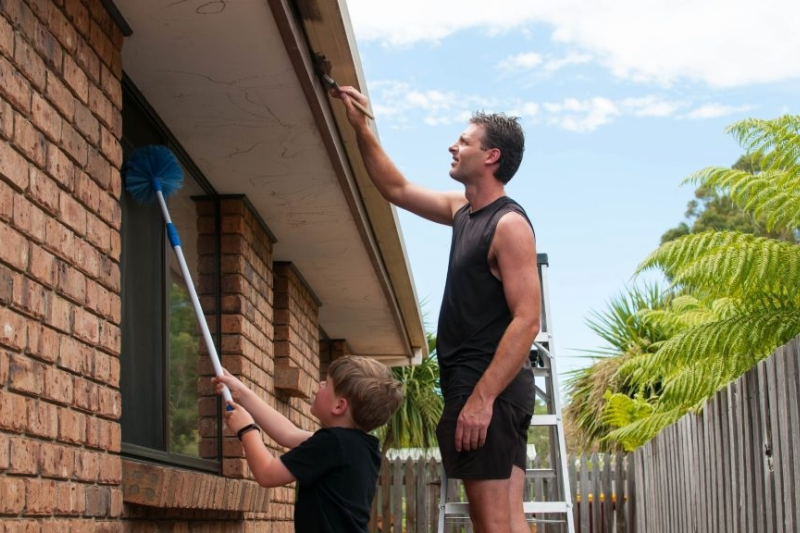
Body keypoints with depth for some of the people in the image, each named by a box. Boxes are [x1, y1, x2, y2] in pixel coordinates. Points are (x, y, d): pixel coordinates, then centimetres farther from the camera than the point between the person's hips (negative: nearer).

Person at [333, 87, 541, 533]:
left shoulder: (509, 224, -11)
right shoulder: (463, 210, 15)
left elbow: (527, 321, -19)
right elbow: (397, 189, 29)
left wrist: (481, 398, -26)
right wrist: (361, 128, 22)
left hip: (490, 387, -9)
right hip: (476, 386, 9)